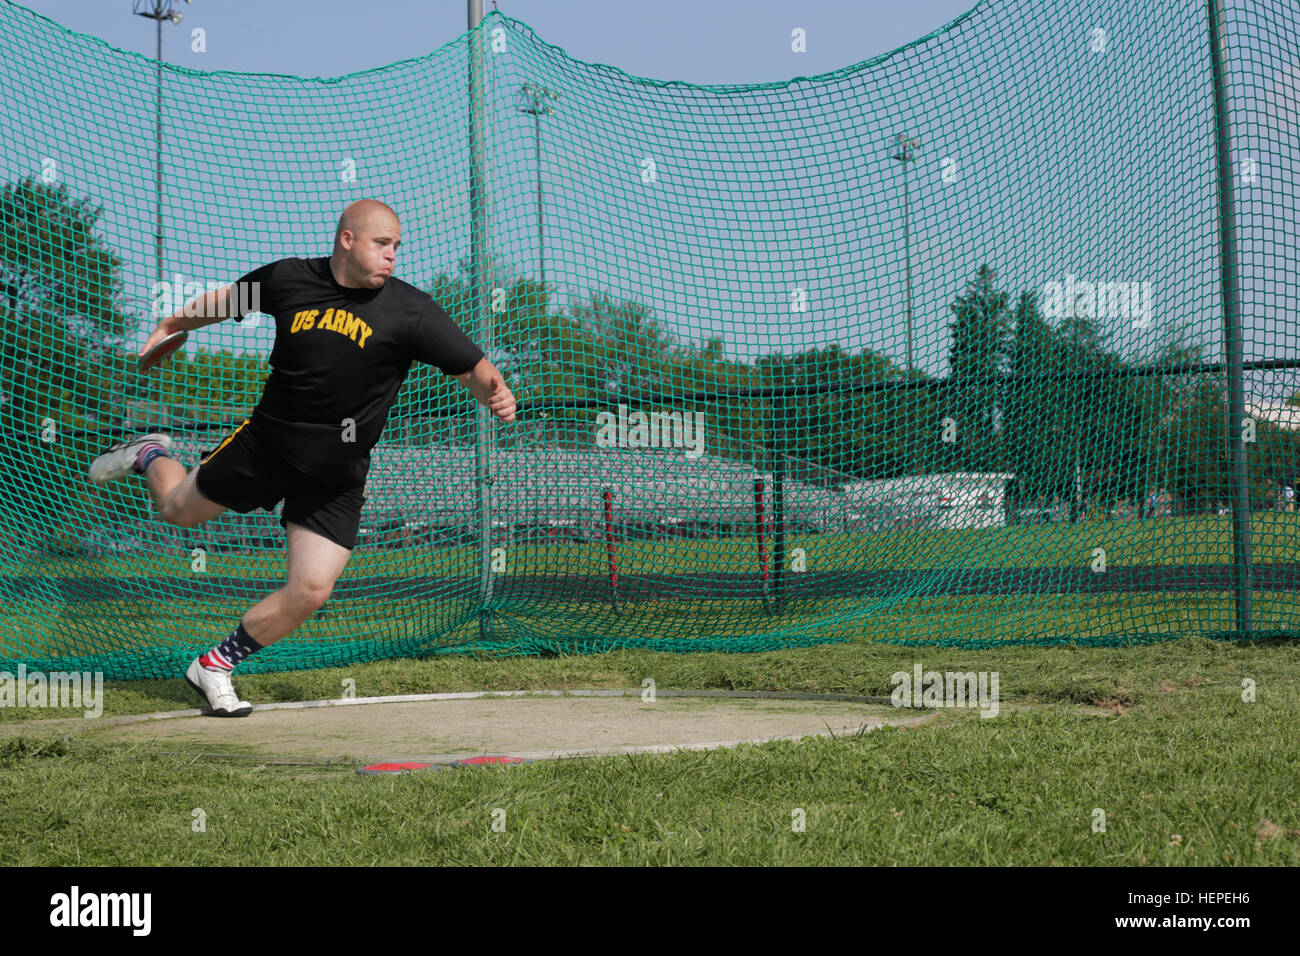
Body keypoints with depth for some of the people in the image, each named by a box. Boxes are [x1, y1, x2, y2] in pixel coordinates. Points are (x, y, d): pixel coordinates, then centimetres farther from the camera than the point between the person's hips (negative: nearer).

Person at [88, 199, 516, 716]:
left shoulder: (410, 310, -13)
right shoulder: (288, 279, -7)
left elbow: (475, 368, -14)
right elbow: (229, 300, 13)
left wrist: (495, 394, -36)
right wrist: (168, 327, 24)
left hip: (336, 479, -1)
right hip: (264, 444, 1)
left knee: (310, 590, -12)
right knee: (177, 509, 17)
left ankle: (216, 664, 9)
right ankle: (150, 455, 53)